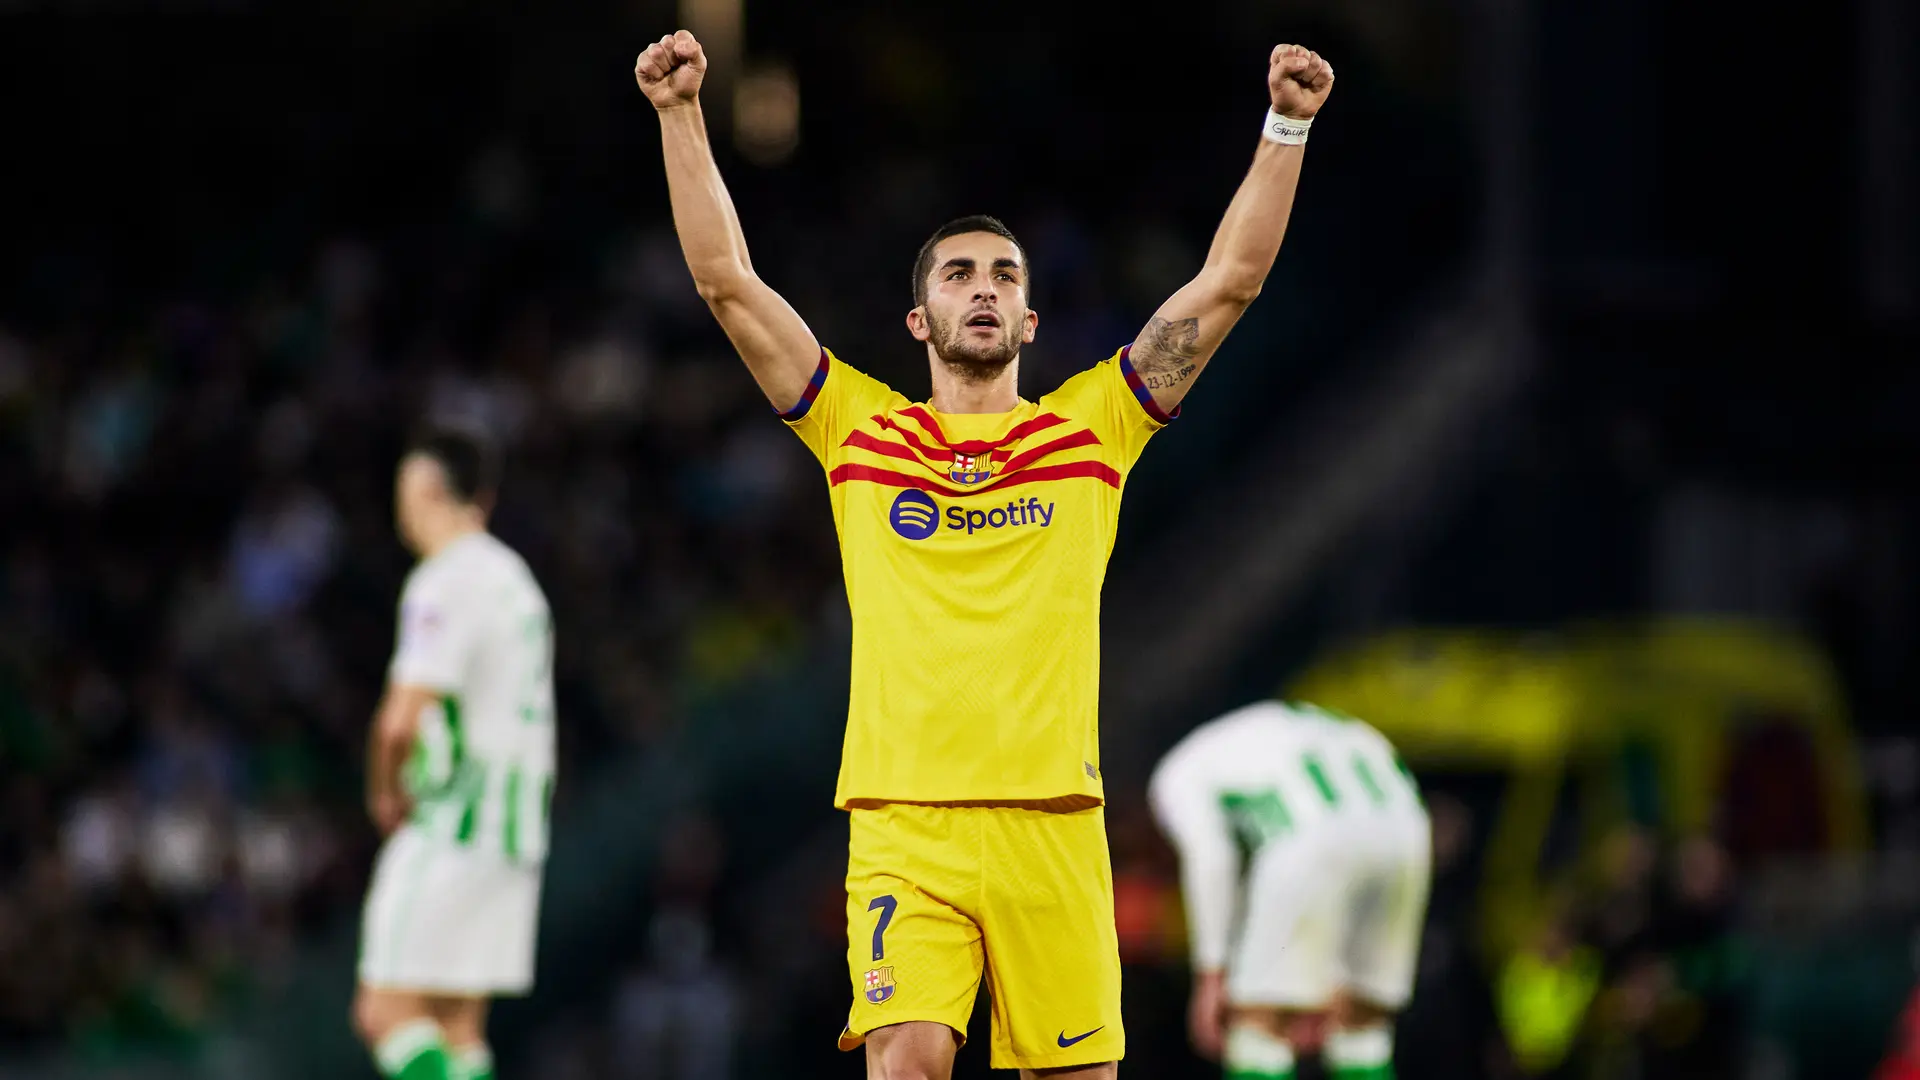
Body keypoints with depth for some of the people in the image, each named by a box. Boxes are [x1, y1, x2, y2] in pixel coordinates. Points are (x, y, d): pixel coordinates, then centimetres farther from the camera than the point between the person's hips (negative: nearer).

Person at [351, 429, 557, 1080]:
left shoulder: (445, 585, -13)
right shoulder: (515, 580, 18)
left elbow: (402, 720, -20)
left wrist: (384, 793, -1)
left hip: (452, 829, -9)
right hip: (515, 829, 9)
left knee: (389, 1013, -11)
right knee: (458, 1024, 8)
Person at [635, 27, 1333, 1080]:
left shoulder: (1089, 430, 14)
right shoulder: (861, 431, 13)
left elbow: (1230, 279, 12)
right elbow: (726, 279, 10)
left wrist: (1286, 127, 6)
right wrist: (681, 116, 4)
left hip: (1052, 822, 1)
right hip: (903, 822, -1)